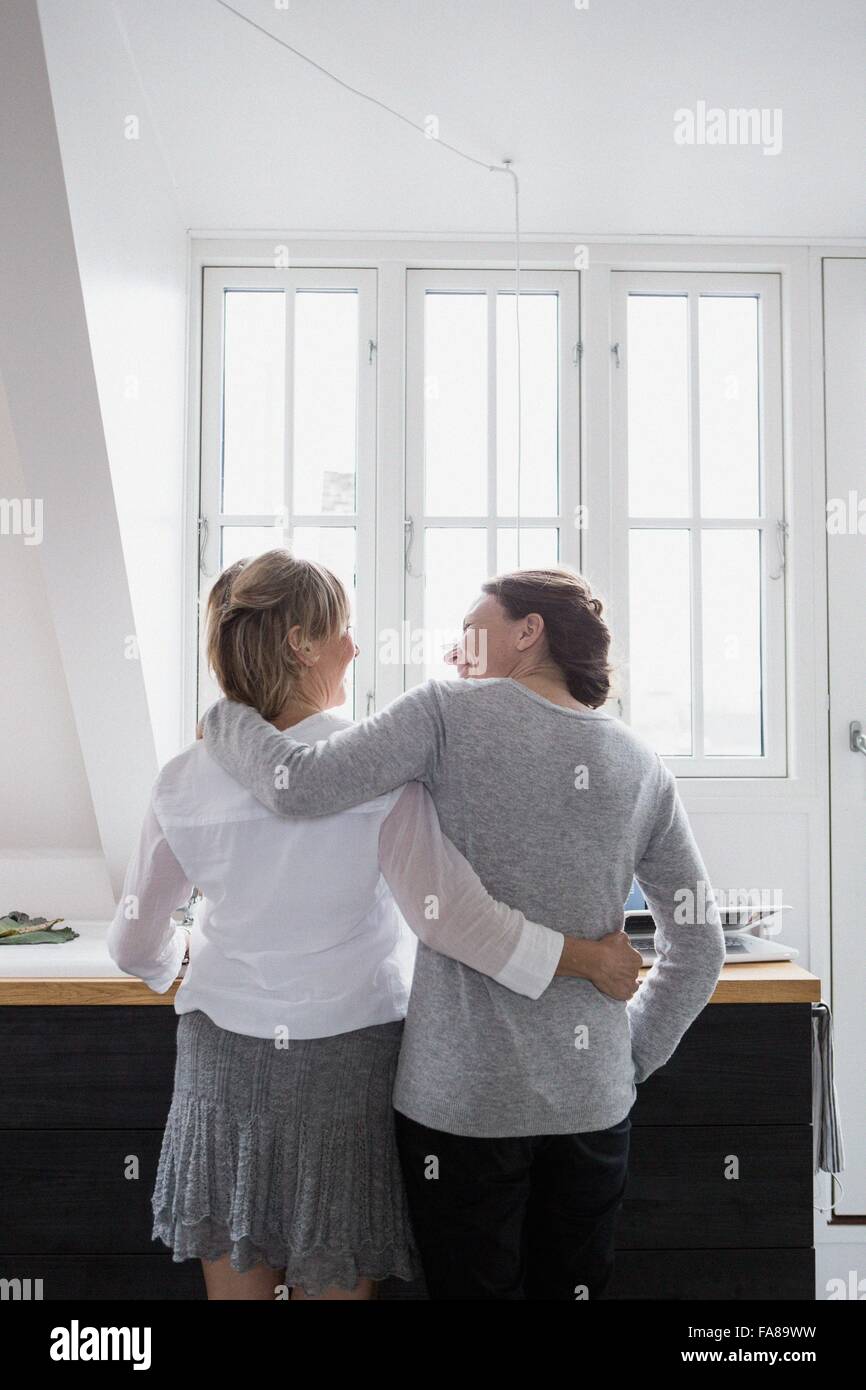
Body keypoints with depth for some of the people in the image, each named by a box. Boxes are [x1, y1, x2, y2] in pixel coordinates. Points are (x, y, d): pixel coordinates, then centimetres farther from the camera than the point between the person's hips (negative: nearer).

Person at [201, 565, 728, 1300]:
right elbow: (699, 948, 6)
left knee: (475, 1284, 12)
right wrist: (629, 1058, 14)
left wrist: (223, 716, 0)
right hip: (592, 1099, 4)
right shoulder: (642, 764, 4)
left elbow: (300, 785, -18)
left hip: (465, 1095, -4)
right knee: (576, 1285, 20)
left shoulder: (451, 712, -9)